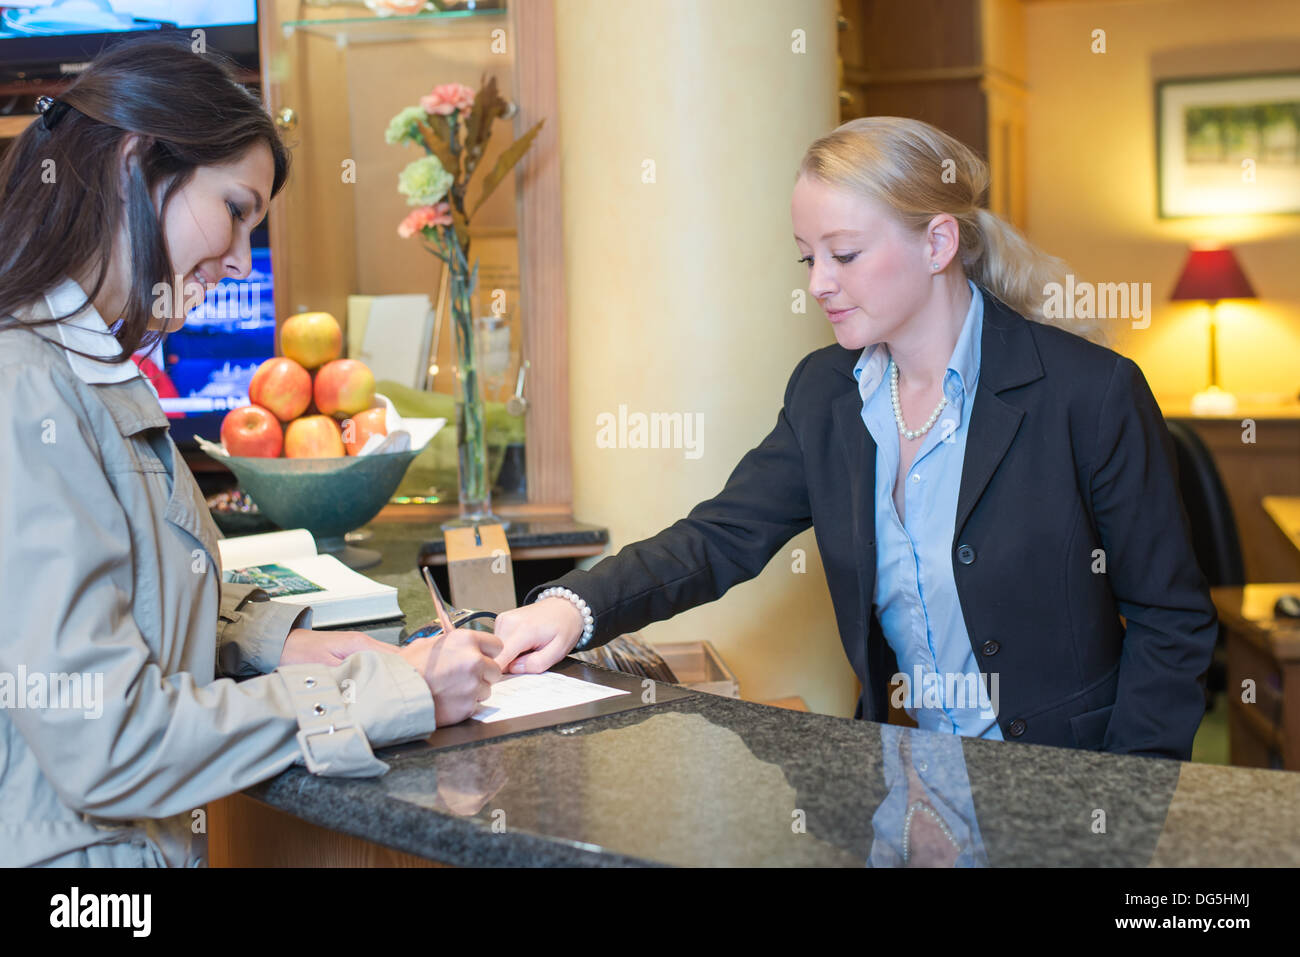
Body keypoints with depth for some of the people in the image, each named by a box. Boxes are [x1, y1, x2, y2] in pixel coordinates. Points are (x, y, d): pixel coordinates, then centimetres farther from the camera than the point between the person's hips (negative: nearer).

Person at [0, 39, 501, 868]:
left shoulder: (89, 375, 12)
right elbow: (107, 745, -23)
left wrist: (278, 641, 2)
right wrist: (391, 696, -18)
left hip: (146, 840, 9)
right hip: (76, 850, -9)